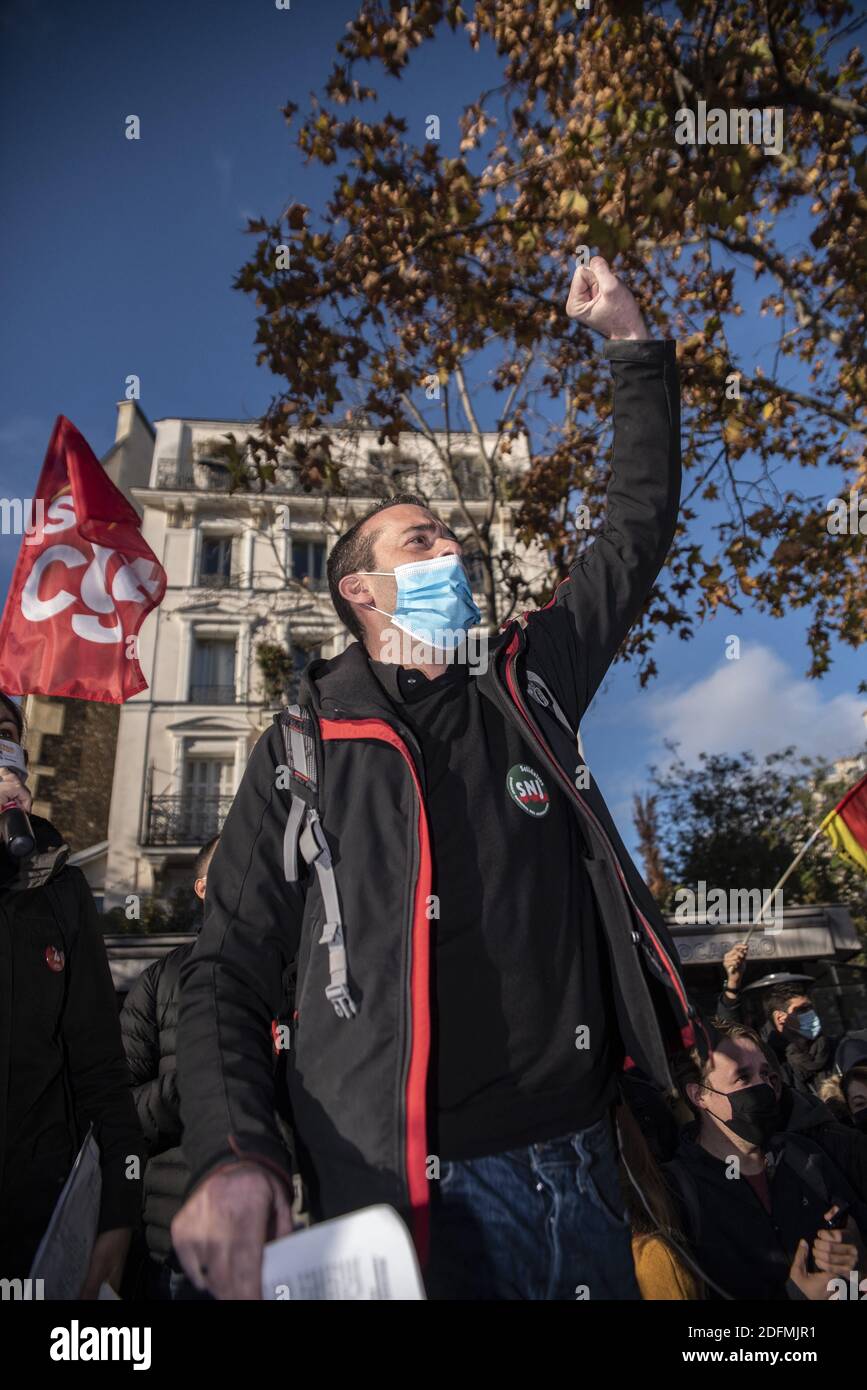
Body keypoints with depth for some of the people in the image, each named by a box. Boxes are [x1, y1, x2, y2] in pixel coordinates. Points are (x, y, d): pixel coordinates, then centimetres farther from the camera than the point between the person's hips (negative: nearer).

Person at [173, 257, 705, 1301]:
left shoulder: (526, 688, 8)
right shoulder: (304, 751, -1)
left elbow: (638, 527, 14)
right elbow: (230, 970, -2)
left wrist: (632, 341, 14)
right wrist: (230, 1158, -18)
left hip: (582, 1166, 4)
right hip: (420, 1193, -4)